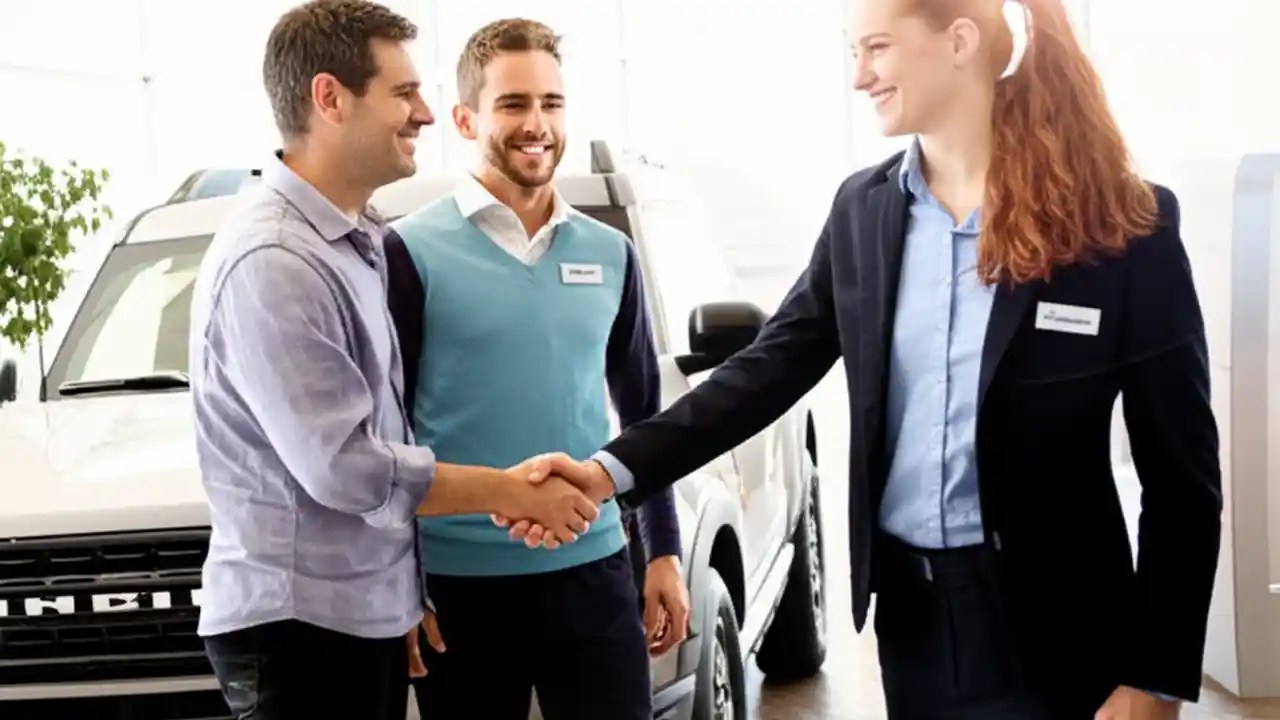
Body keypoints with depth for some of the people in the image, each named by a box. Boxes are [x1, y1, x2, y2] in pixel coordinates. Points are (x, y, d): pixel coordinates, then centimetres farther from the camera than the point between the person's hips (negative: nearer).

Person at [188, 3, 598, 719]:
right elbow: (343, 466, -22)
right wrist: (515, 491, -12)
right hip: (300, 624, -9)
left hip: (367, 612, 9)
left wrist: (404, 593, 14)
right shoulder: (271, 262, -20)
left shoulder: (359, 239, 10)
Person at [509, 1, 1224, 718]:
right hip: (911, 608, 5)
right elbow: (769, 368, 3)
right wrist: (614, 470, -10)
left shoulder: (1124, 221, -11)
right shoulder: (863, 208, 3)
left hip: (1049, 622, -5)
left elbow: (1182, 469, -8)